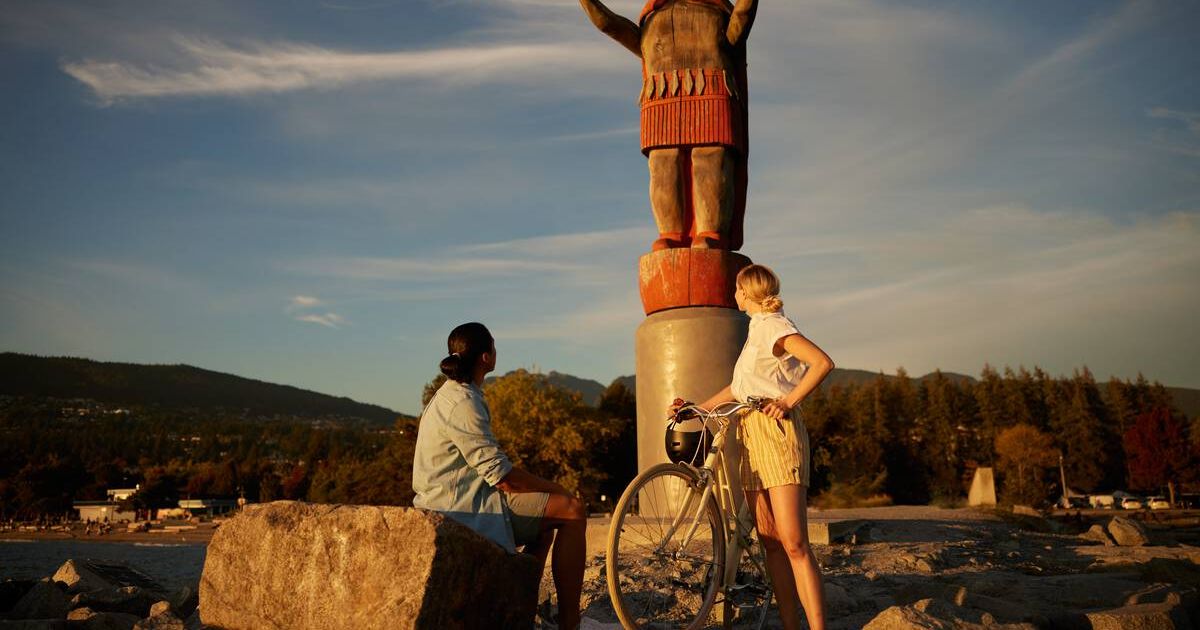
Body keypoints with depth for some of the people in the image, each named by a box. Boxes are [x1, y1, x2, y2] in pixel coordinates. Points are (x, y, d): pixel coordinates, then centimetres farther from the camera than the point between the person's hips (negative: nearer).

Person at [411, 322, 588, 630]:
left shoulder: (452, 395, 15)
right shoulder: (463, 403, -18)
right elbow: (498, 472, -21)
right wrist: (555, 488, -9)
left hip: (455, 500, 11)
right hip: (463, 507, -11)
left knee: (544, 528, 24)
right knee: (572, 510, -12)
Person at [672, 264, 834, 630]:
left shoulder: (774, 326, -5)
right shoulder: (757, 330, 22)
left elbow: (823, 362, -18)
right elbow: (739, 388, 27)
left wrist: (789, 401, -19)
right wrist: (697, 408, 22)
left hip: (777, 432, -9)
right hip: (751, 436, 9)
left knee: (793, 544, -13)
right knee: (770, 542, 6)